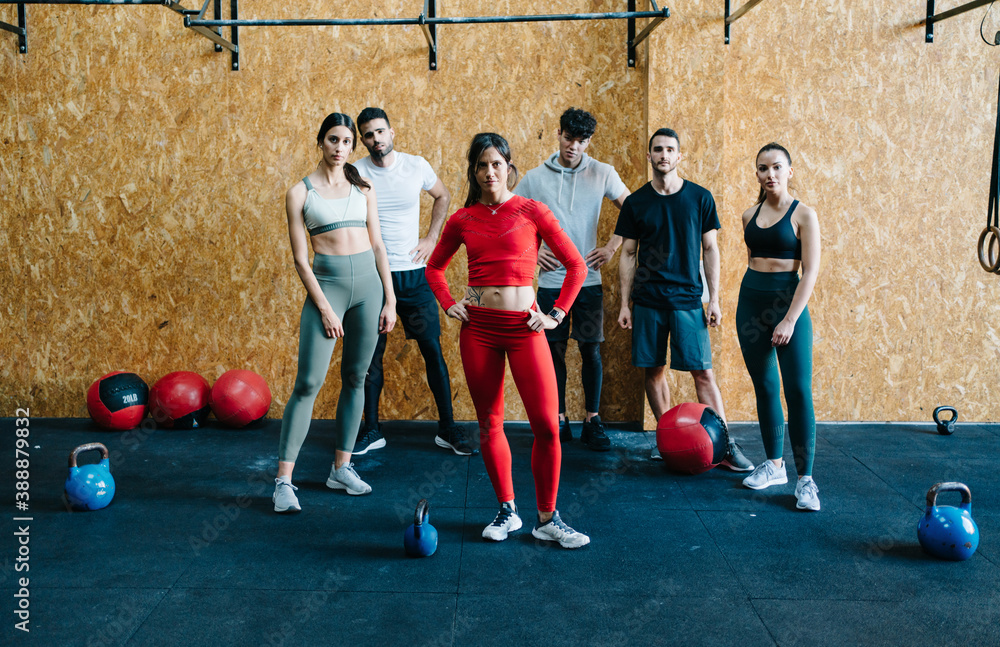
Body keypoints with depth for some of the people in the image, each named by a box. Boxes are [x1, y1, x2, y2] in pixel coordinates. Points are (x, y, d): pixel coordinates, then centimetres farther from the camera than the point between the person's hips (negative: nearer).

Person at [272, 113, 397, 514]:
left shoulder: (362, 188, 10)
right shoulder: (300, 192, 1)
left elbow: (377, 245, 10)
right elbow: (299, 258, -2)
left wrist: (390, 299, 4)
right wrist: (324, 308, -9)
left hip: (369, 281, 4)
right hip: (327, 283, -3)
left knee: (355, 378, 8)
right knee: (309, 382, -8)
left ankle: (341, 468, 21)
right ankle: (284, 479, -2)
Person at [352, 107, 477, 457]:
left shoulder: (416, 165, 0)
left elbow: (443, 196, 18)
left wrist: (432, 238, 8)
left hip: (414, 274, 1)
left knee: (433, 349, 2)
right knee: (371, 354, 6)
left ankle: (447, 428, 14)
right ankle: (371, 430, 20)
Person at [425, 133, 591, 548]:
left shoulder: (532, 212, -1)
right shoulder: (463, 220, 6)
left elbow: (576, 264, 2)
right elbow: (434, 267, 22)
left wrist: (557, 314, -2)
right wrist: (447, 304, 8)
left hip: (524, 327, -2)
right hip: (478, 327, 2)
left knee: (546, 425, -6)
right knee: (489, 424, 9)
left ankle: (547, 519, 10)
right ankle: (507, 511, 25)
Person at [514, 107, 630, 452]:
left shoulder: (603, 174, 1)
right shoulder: (535, 177, 2)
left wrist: (612, 247, 0)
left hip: (588, 279, 0)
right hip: (551, 280, 0)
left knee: (591, 350, 3)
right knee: (554, 350, 5)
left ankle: (592, 421, 15)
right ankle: (559, 421, 16)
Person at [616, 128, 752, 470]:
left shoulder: (700, 198, 3)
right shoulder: (635, 202, 4)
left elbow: (710, 249, 6)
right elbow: (628, 254, 6)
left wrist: (714, 299, 0)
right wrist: (624, 304, 2)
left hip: (688, 300, -1)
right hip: (647, 301, 1)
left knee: (703, 372, -4)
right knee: (654, 370, 5)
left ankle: (725, 445, 3)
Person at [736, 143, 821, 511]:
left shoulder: (803, 215, -5)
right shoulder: (750, 216, 9)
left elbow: (810, 272, -10)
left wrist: (790, 319, -17)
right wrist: (750, 306, 14)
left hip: (787, 301, -5)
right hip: (750, 302, 5)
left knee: (798, 391, -7)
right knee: (764, 388, 11)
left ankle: (805, 478, -1)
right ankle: (774, 465, 23)